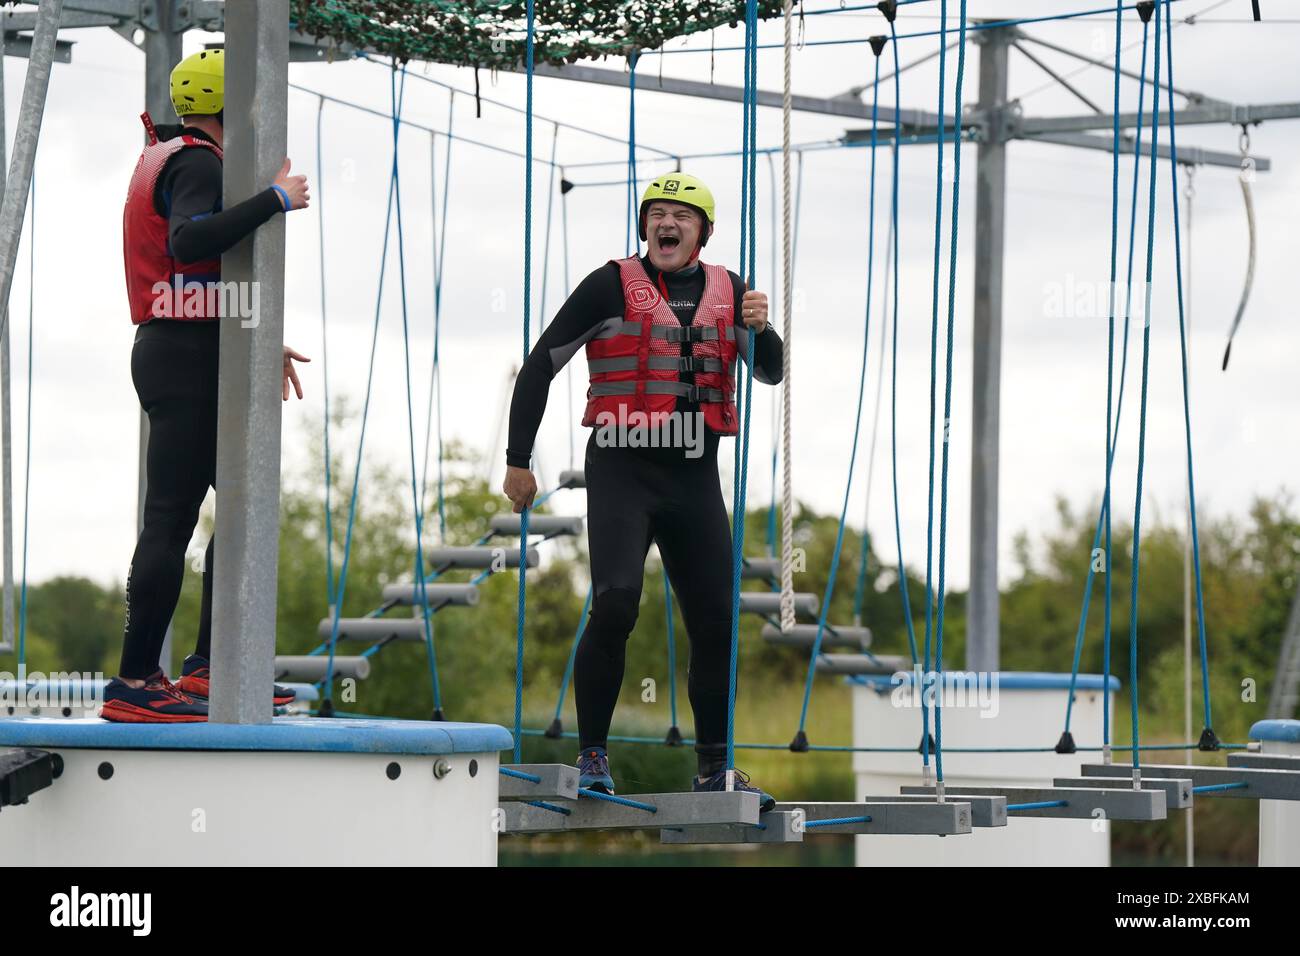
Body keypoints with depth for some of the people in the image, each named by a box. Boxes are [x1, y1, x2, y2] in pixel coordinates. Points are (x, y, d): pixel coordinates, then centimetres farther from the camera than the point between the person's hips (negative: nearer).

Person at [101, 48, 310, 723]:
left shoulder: (167, 159, 20)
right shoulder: (197, 164, -12)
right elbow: (188, 243, -33)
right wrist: (276, 199, -27)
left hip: (171, 352, 11)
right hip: (188, 364, -11)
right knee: (170, 522, -11)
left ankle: (206, 665, 19)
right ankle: (133, 685, -11)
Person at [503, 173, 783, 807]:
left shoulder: (727, 291, 10)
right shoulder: (612, 286, -3)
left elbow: (772, 373, 10)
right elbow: (540, 366, 0)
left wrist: (759, 329, -12)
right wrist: (518, 460, -2)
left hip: (695, 475, 5)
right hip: (622, 472, -5)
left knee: (717, 622, 4)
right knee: (615, 607, -19)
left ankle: (715, 767, 17)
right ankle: (592, 756, -7)